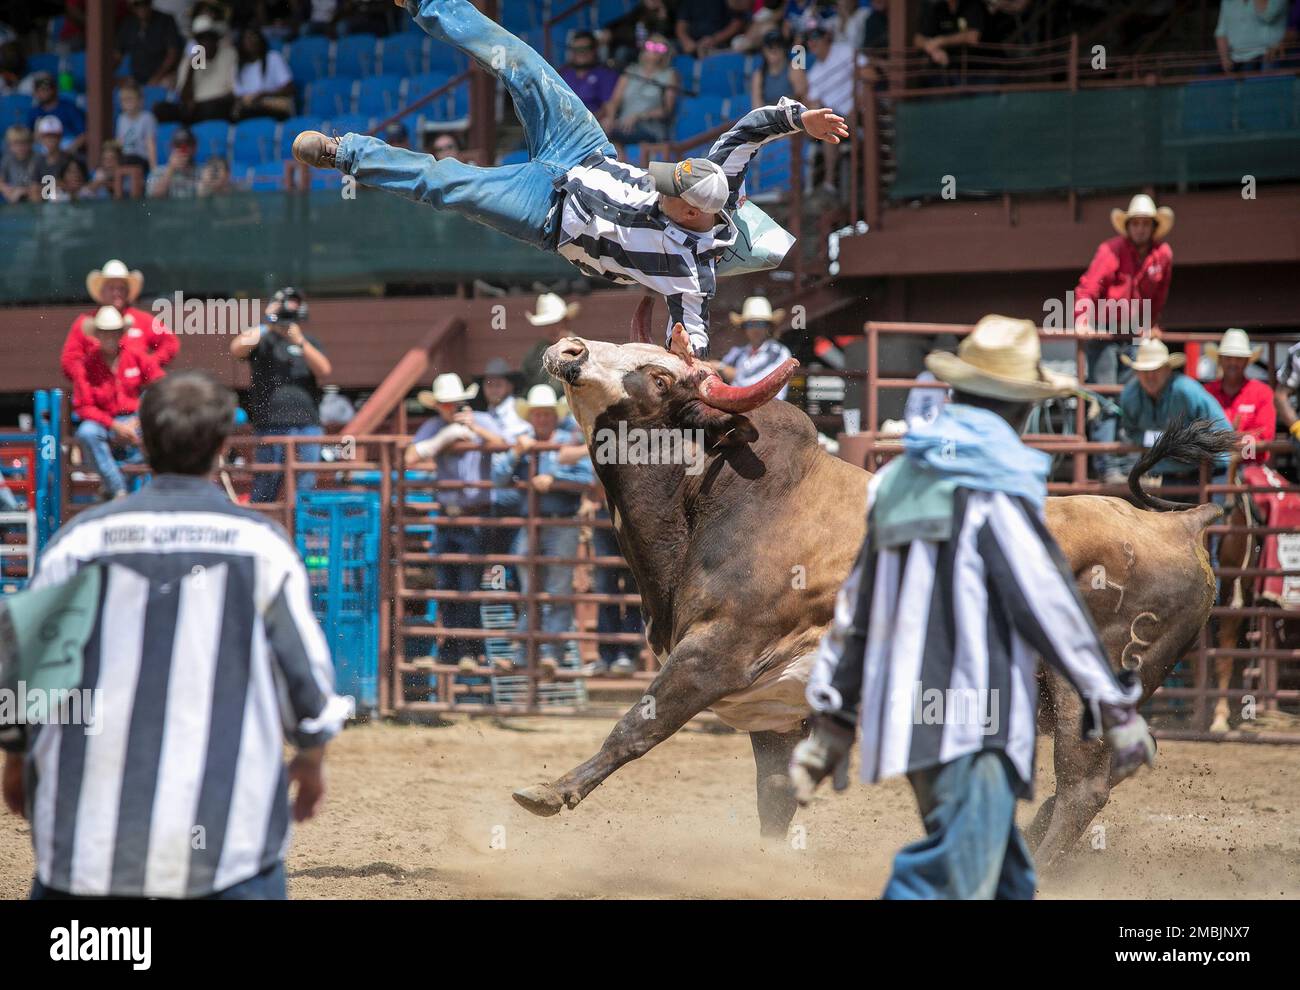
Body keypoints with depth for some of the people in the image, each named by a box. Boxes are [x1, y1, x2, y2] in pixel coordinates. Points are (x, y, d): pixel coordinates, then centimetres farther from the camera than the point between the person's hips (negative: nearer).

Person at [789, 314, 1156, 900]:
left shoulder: (898, 479, 14)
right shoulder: (993, 482, -9)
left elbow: (856, 605, 18)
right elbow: (1050, 603, -10)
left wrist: (832, 720, 24)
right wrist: (1116, 706, -4)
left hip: (905, 715, 9)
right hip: (976, 722, -8)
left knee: (1007, 880, 18)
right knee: (955, 877, -15)